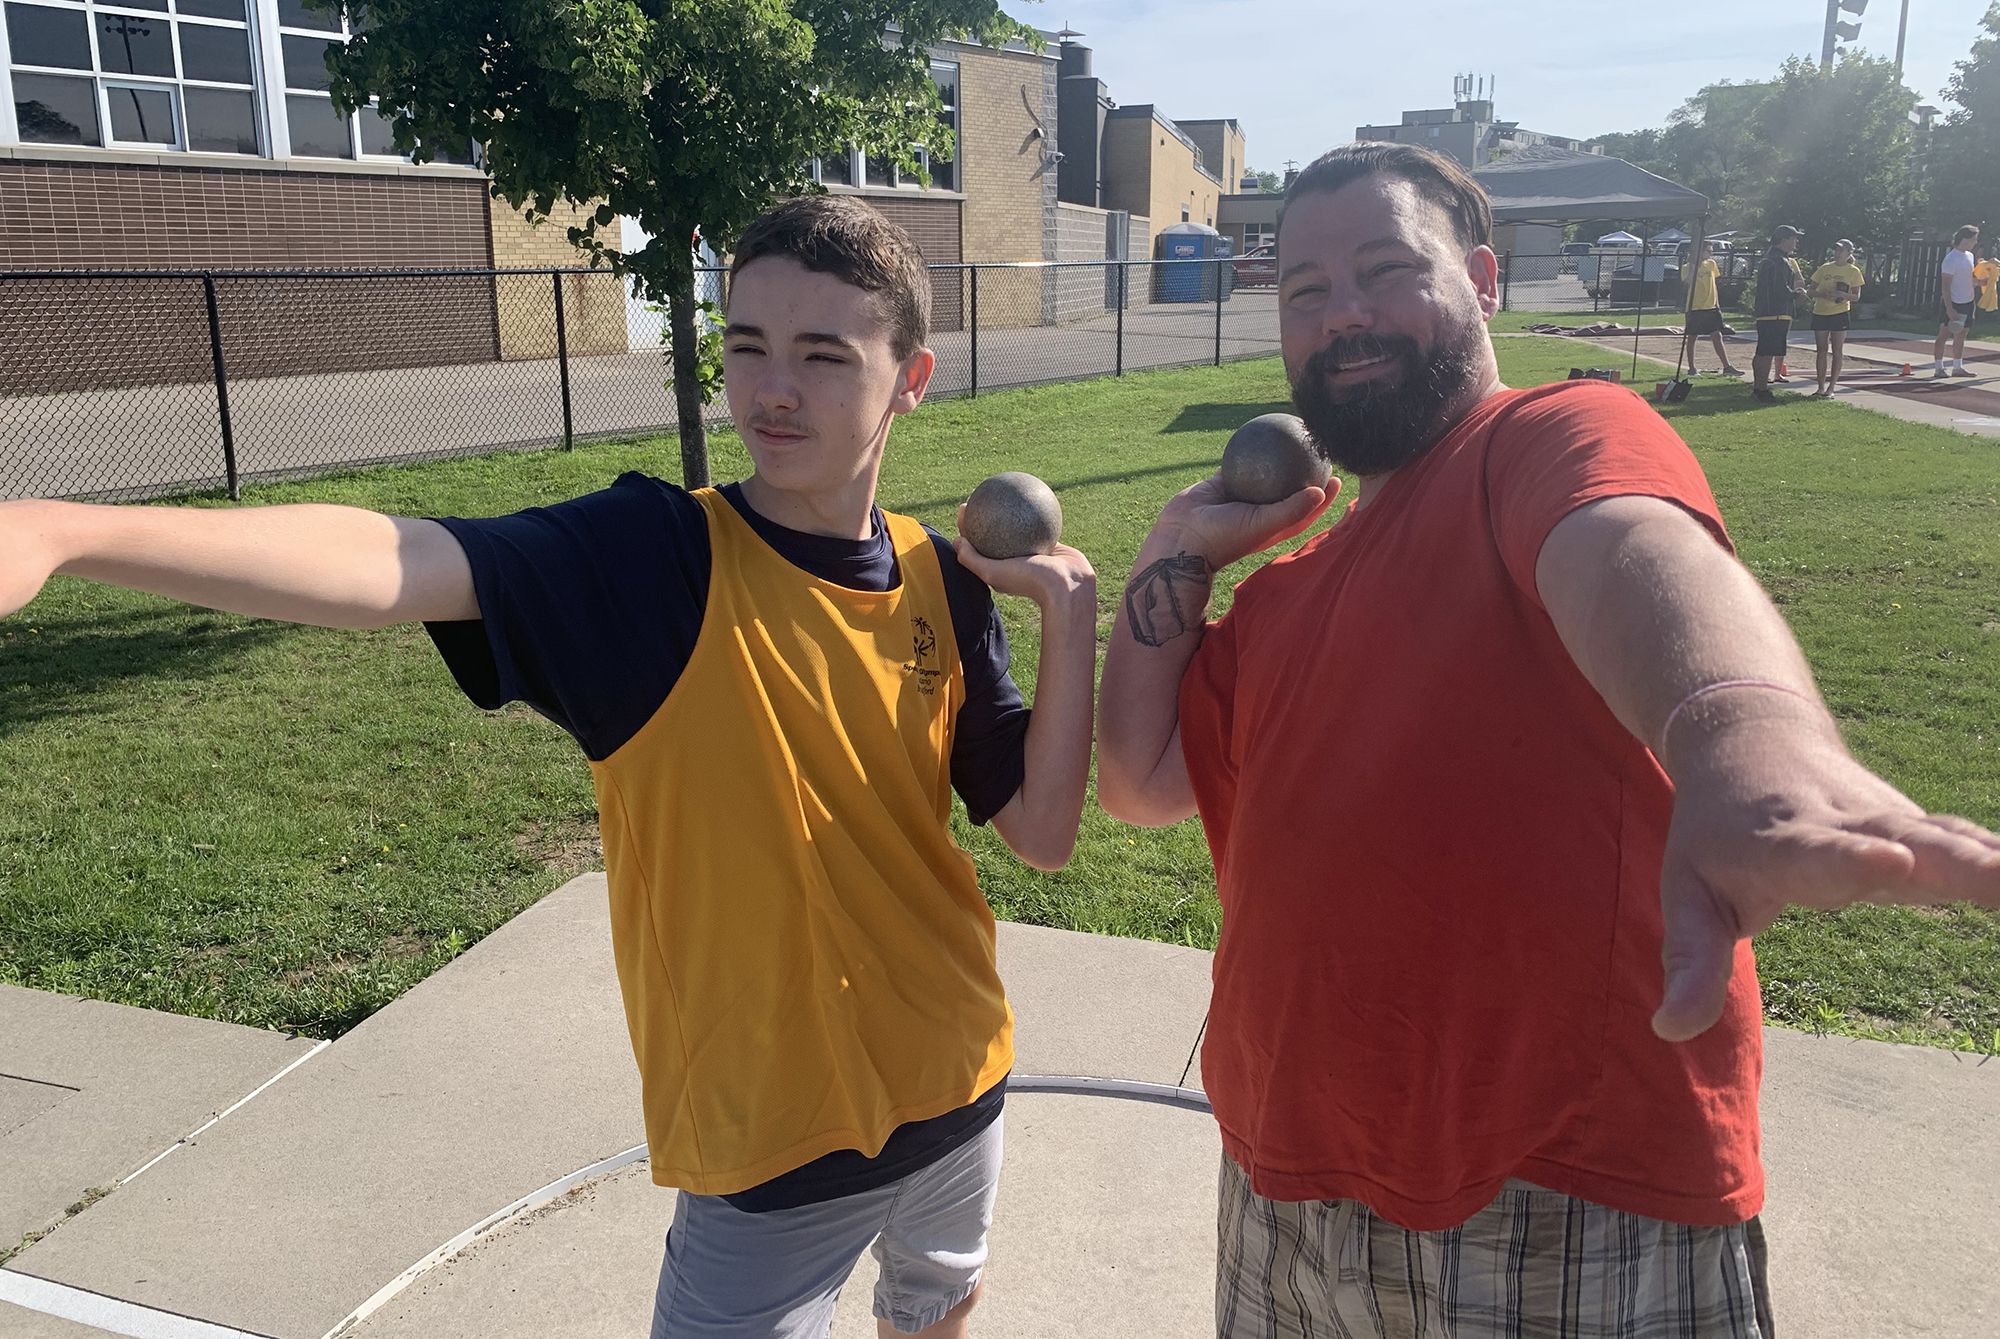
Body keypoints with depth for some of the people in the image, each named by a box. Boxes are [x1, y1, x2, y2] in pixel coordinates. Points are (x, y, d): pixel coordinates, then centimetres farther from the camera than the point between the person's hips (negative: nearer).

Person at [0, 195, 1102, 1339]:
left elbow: (1045, 831, -4)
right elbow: (396, 564, -34)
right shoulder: (653, 557, -18)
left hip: (956, 1093, 5)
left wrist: (1070, 609, -13)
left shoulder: (942, 585, -5)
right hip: (770, 1138, -5)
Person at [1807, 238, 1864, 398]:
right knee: (1821, 351, 4)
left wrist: (1843, 295, -21)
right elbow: (1811, 289, 6)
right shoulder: (1824, 268, 7)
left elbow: (1856, 297, 0)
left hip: (1840, 313, -2)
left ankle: (1831, 388, 3)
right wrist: (1822, 295, -15)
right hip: (1820, 312, 2)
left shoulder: (1853, 271, 1)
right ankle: (1820, 388, 9)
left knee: (1837, 351, 0)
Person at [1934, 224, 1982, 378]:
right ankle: (1938, 369, 1)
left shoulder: (1969, 255, 11)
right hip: (1953, 303, -9)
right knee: (1944, 335, -3)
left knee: (1960, 336, 13)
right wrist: (1949, 308, -23)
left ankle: (1957, 368, 20)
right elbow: (1945, 285, -19)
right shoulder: (1951, 259, -16)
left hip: (1967, 302, 9)